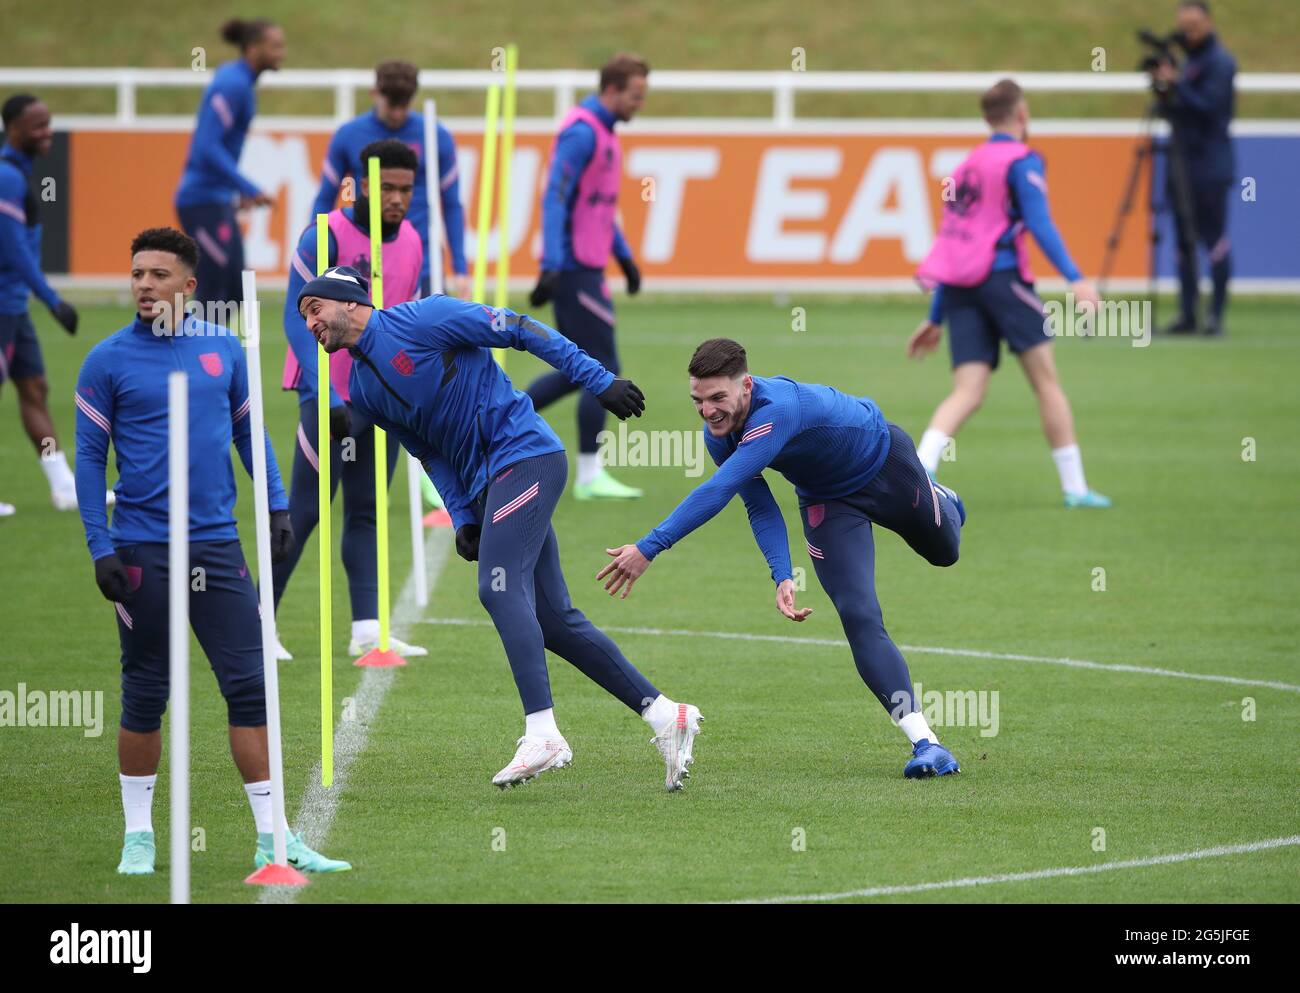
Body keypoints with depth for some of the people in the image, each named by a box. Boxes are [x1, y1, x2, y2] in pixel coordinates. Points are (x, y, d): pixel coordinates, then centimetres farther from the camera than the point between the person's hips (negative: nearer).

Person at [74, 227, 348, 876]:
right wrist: (99, 547, -7)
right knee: (144, 698, 4)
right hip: (142, 550, -2)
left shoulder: (223, 349, 7)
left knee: (251, 687, -3)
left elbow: (248, 430, 17)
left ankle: (272, 837, 0)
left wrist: (277, 505, 8)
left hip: (217, 547, 2)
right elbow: (90, 456, 0)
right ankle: (138, 835, 17)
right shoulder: (108, 361, -2)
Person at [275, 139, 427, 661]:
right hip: (332, 398, -6)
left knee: (366, 514, 6)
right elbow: (298, 318, -15)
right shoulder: (326, 236, -13)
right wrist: (326, 396, -22)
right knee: (305, 510, -4)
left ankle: (367, 629, 4)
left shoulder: (411, 242, 7)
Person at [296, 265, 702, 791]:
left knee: (500, 589, -20)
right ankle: (665, 715, 6)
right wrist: (463, 518, 4)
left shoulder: (419, 319, -9)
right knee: (552, 619, 2)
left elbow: (522, 331, -9)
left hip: (526, 452, -8)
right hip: (485, 484, 8)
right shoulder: (362, 390, 15)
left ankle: (543, 734, -24)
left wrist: (600, 381, -14)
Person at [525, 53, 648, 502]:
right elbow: (555, 199, -22)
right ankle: (589, 475, 1)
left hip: (584, 267, 10)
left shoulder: (603, 133, 16)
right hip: (575, 267, -10)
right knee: (602, 369, -6)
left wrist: (623, 255, 23)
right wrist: (551, 267, -27)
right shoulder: (582, 133, -16)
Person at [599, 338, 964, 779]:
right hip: (828, 502, 4)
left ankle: (941, 501, 61)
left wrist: (649, 549, -56)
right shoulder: (718, 434, -22)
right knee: (859, 618, -15)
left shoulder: (778, 409, -46)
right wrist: (783, 577, -30)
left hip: (887, 461, -4)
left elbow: (717, 492, -52)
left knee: (943, 551, 24)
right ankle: (925, 742, -17)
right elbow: (760, 509, -14)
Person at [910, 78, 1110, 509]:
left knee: (967, 393, -1)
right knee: (1046, 381, 1)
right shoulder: (1021, 160, 0)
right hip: (1000, 276, -6)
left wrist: (935, 317, 28)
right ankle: (1074, 486, 2)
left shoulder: (967, 166, 22)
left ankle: (919, 467, -24)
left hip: (957, 284, 6)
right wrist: (1075, 279, -20)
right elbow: (1038, 222, -14)